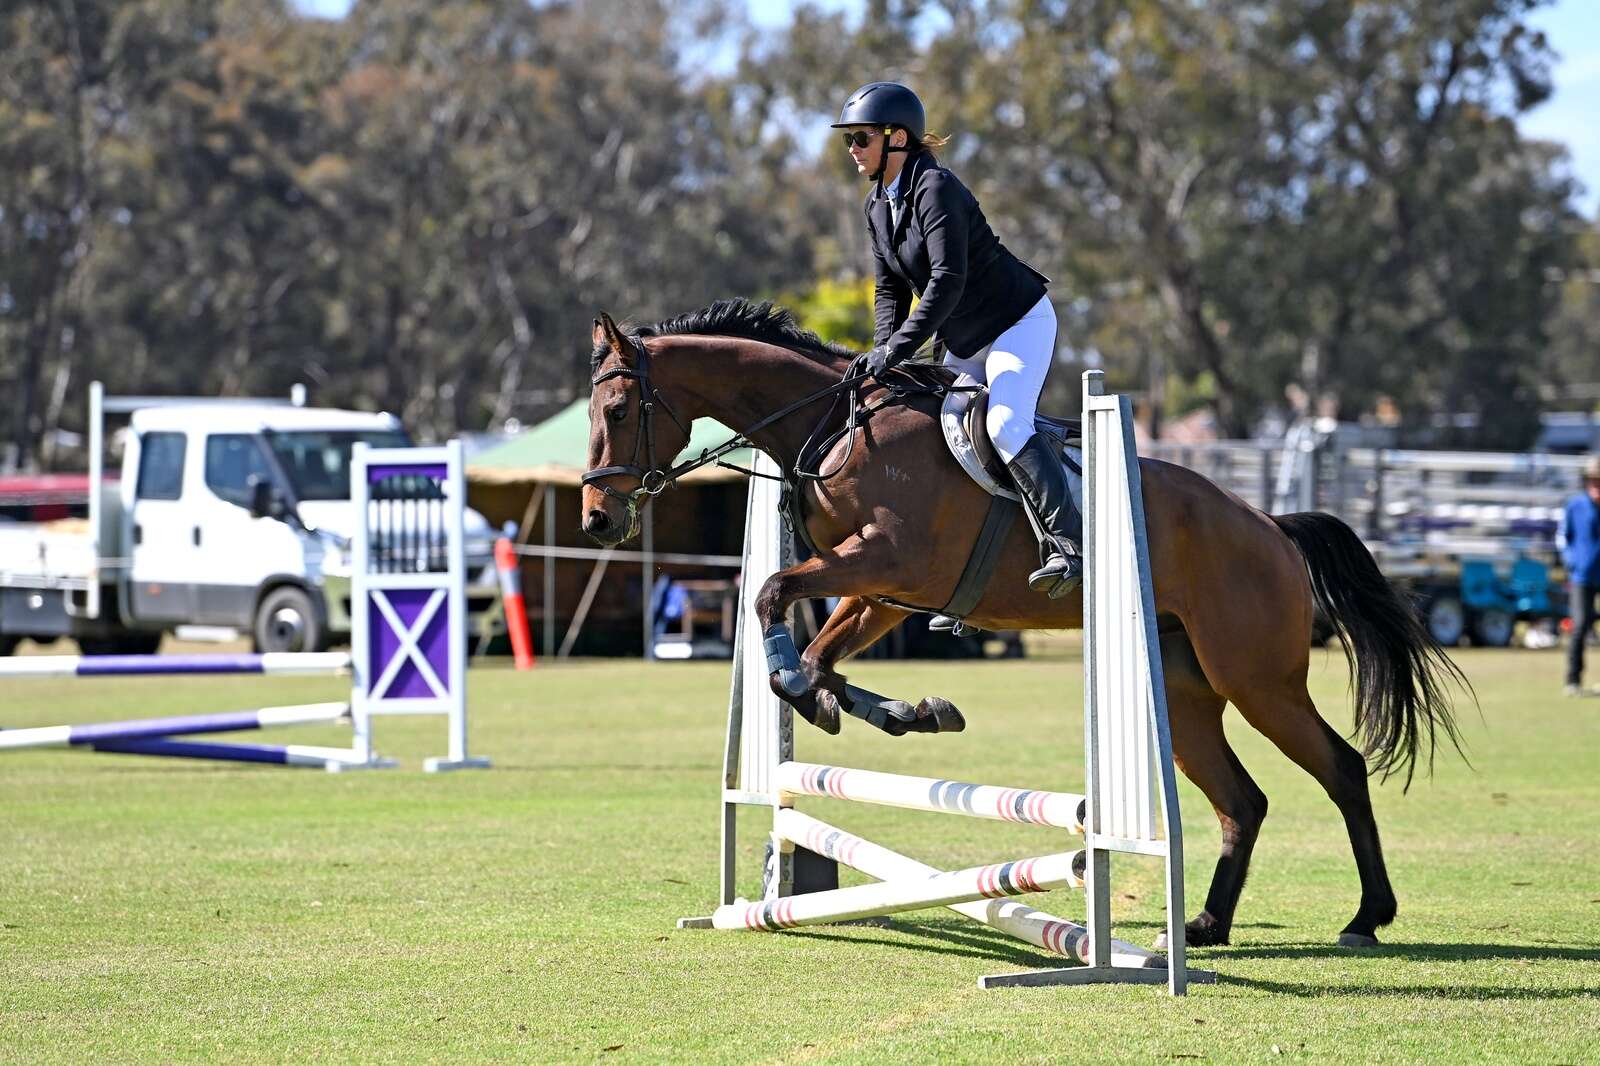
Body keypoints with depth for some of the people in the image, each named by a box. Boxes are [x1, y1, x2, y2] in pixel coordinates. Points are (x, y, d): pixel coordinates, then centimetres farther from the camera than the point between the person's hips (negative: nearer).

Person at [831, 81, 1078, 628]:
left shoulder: (936, 189, -23)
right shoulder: (877, 205, 5)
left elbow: (948, 280, -31)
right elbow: (890, 288, 10)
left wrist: (899, 348, -32)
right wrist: (884, 351, -6)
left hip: (1019, 322, -9)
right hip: (966, 342, 9)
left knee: (1005, 425, -29)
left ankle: (1068, 542, -29)